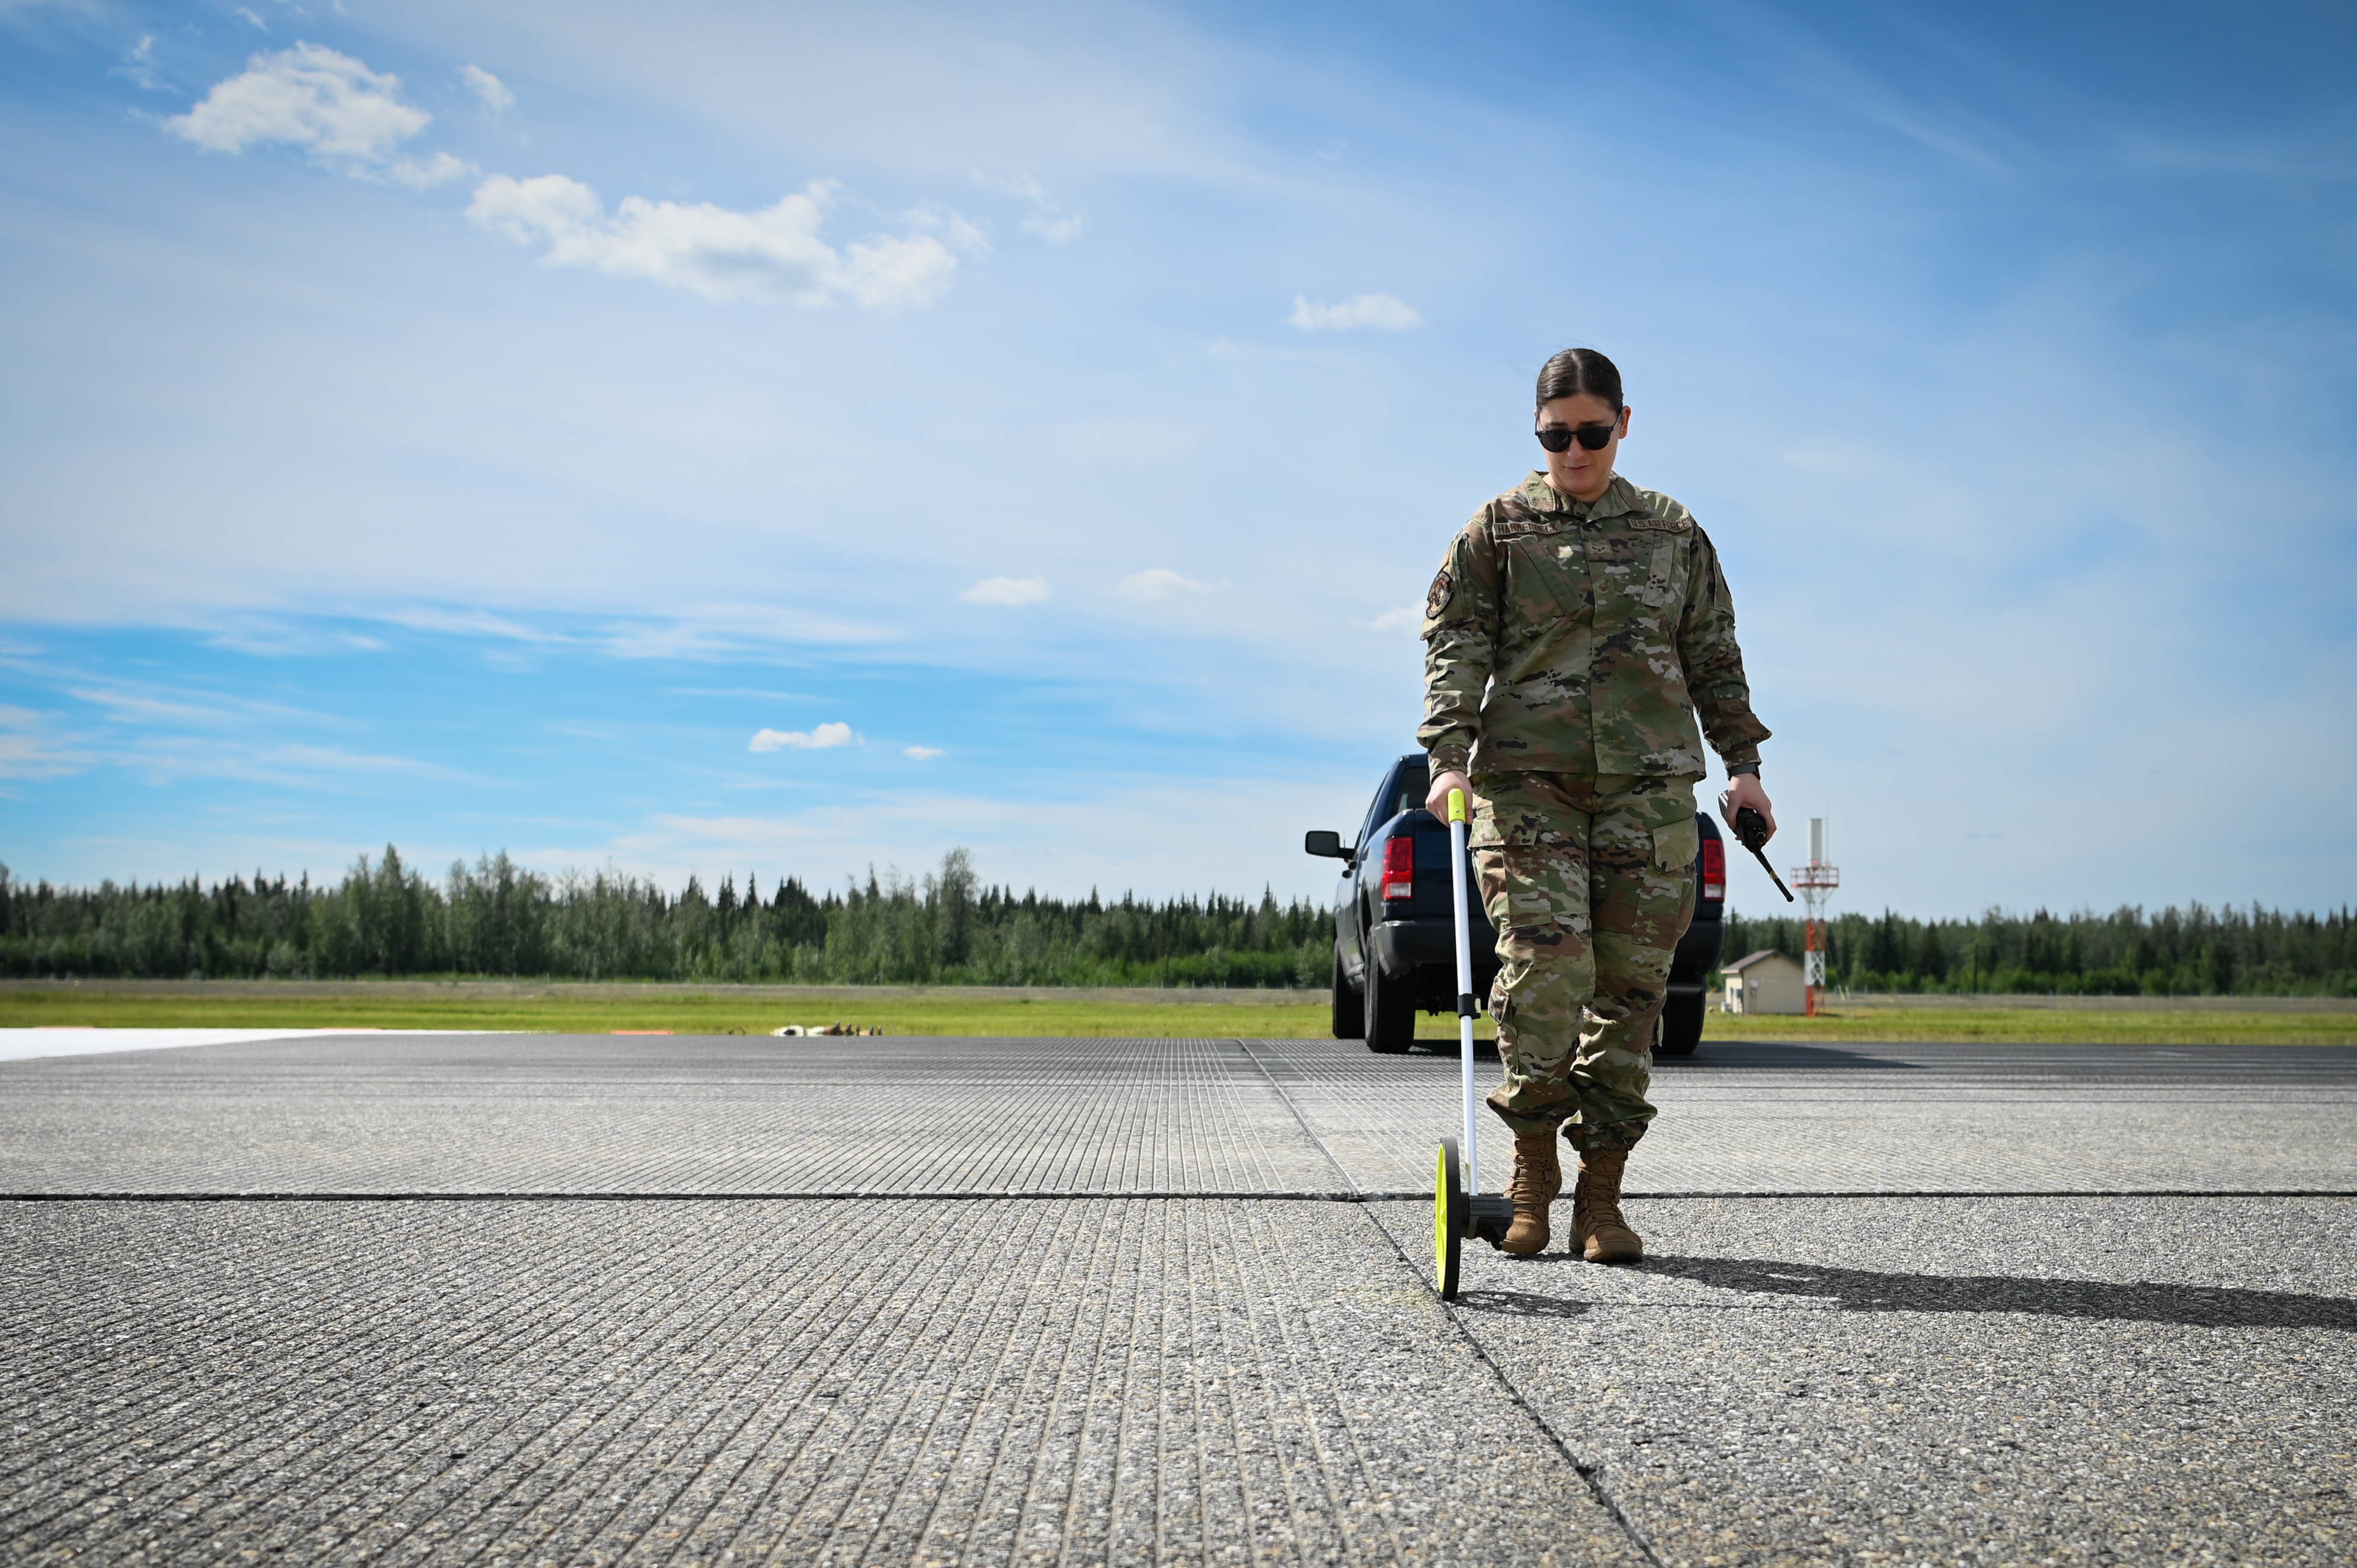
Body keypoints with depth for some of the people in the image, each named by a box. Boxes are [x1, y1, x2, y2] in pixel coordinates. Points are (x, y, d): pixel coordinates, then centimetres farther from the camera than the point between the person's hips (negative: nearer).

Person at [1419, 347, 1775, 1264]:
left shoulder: (1673, 532, 16)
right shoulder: (1498, 528, 9)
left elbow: (1714, 655, 20)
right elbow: (1455, 646, 2)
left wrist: (1742, 762, 11)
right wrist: (1449, 756, -11)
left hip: (1649, 784, 2)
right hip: (1526, 780, -2)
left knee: (1630, 984, -1)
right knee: (1543, 965, -15)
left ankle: (1601, 1195, 8)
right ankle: (1533, 1156, 6)